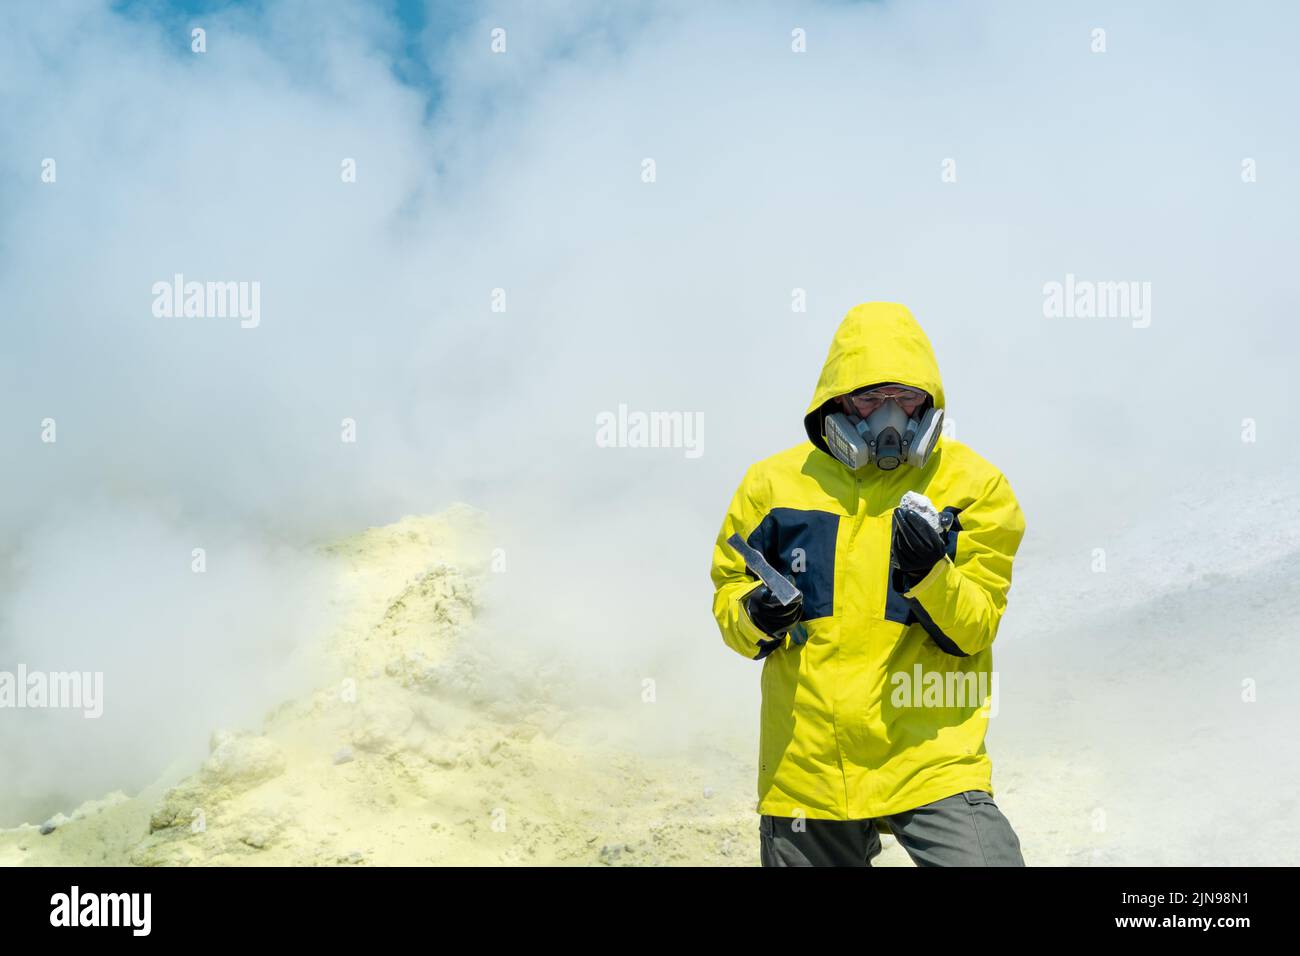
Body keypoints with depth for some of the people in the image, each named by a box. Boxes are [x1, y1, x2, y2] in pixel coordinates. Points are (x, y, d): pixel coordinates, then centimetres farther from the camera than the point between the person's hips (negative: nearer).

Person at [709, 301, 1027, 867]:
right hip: (805, 765, 2)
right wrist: (754, 618, -9)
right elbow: (729, 592, 14)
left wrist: (931, 575, -22)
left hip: (932, 756, -2)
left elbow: (974, 630, -3)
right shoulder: (776, 482, 4)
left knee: (982, 857, -21)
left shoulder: (974, 486, 0)